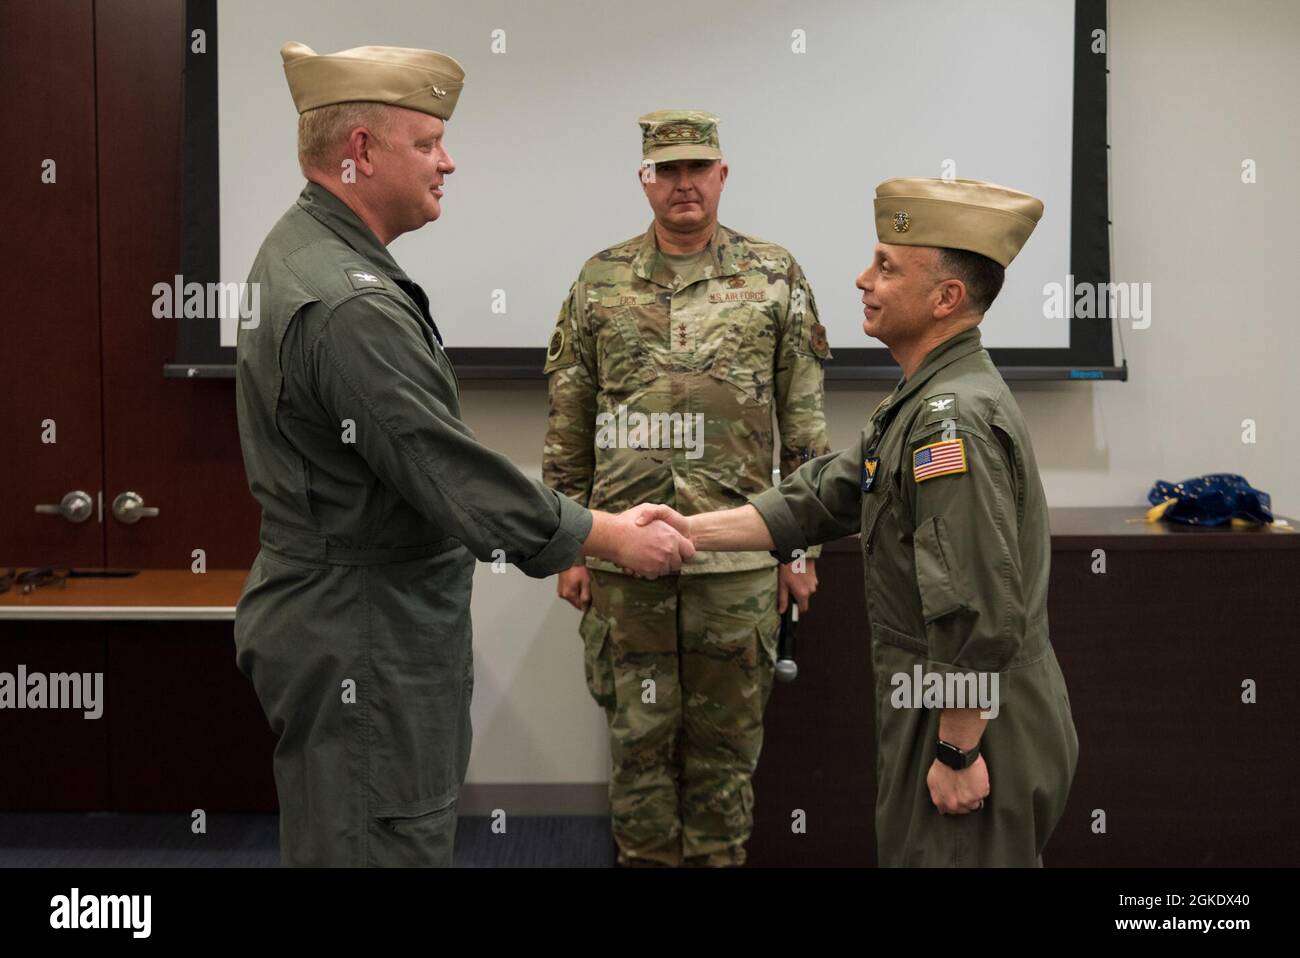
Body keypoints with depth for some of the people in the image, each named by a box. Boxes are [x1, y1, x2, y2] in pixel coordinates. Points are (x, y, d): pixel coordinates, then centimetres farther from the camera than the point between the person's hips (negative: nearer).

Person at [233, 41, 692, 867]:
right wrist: (616, 537, -12)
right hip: (364, 648, -11)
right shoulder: (351, 307, -25)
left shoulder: (298, 251, 9)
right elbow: (457, 476, -24)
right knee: (386, 846, 1)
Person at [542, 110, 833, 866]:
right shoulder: (600, 281, 5)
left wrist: (802, 546, 1)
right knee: (640, 737, 11)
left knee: (726, 740, 10)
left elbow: (806, 425, 2)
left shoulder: (776, 278, 2)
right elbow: (568, 426, 7)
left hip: (739, 557, -1)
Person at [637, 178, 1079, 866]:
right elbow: (824, 499, 12)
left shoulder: (953, 419, -23)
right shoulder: (925, 401, 11)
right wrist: (693, 530, 5)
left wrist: (959, 750, -22)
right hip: (946, 710, 10)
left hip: (974, 726, -10)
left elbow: (978, 613, -28)